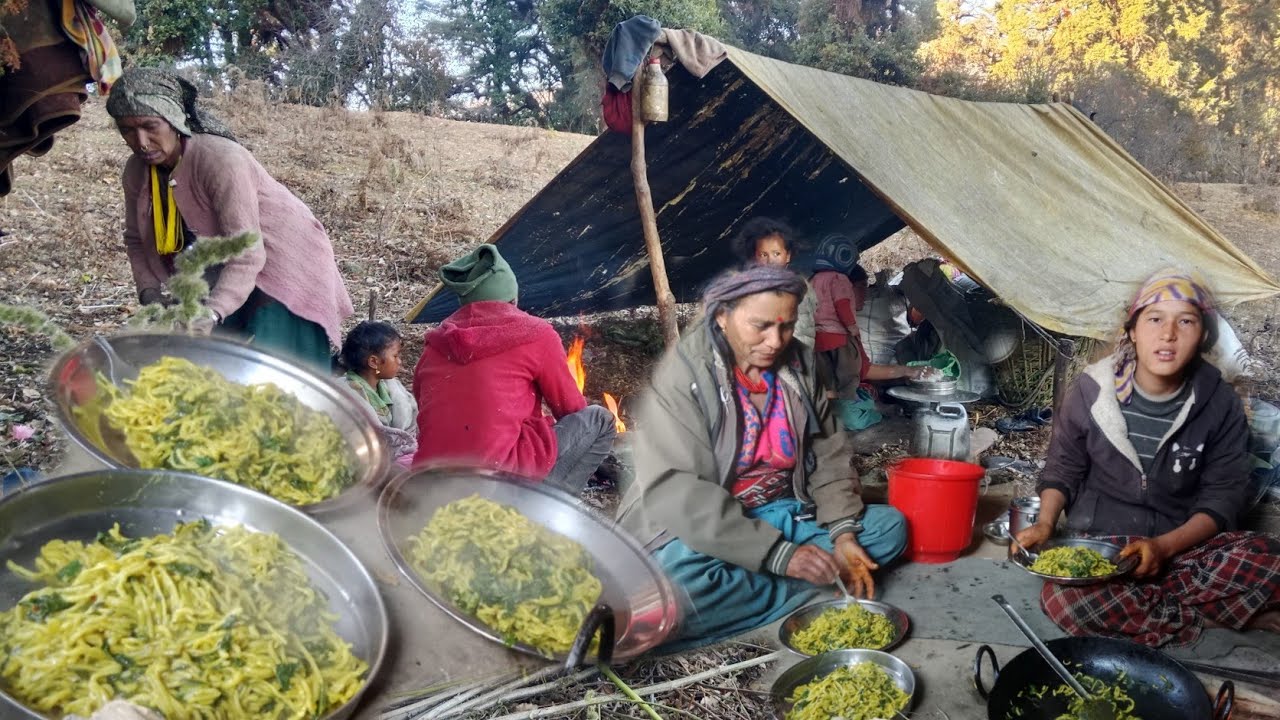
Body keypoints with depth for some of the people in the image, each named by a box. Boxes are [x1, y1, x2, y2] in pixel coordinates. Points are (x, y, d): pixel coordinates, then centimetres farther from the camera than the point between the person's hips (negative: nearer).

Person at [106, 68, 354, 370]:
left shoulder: (220, 160, -29)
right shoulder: (137, 170, -7)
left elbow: (246, 254, -35)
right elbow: (136, 240, 4)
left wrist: (211, 313, -47)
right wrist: (151, 294, -13)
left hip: (282, 263, -6)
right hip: (220, 274, 7)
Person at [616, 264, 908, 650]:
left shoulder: (800, 366, -1)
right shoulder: (681, 375, -20)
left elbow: (829, 458, 5)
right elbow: (678, 493, -27)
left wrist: (843, 533, -13)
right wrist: (779, 554, -31)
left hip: (782, 513, 6)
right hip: (698, 527, -5)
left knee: (889, 526, -2)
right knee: (678, 586, -37)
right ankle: (805, 589, -13)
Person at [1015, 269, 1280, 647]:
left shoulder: (1220, 404, -5)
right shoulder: (1091, 391, -6)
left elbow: (1222, 496, -4)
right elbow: (1062, 470, 5)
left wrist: (1165, 546, -19)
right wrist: (1045, 524, -14)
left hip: (1187, 545, 0)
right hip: (1101, 544, 0)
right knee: (1062, 600, -33)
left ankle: (1145, 605, -15)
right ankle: (1219, 613, -17)